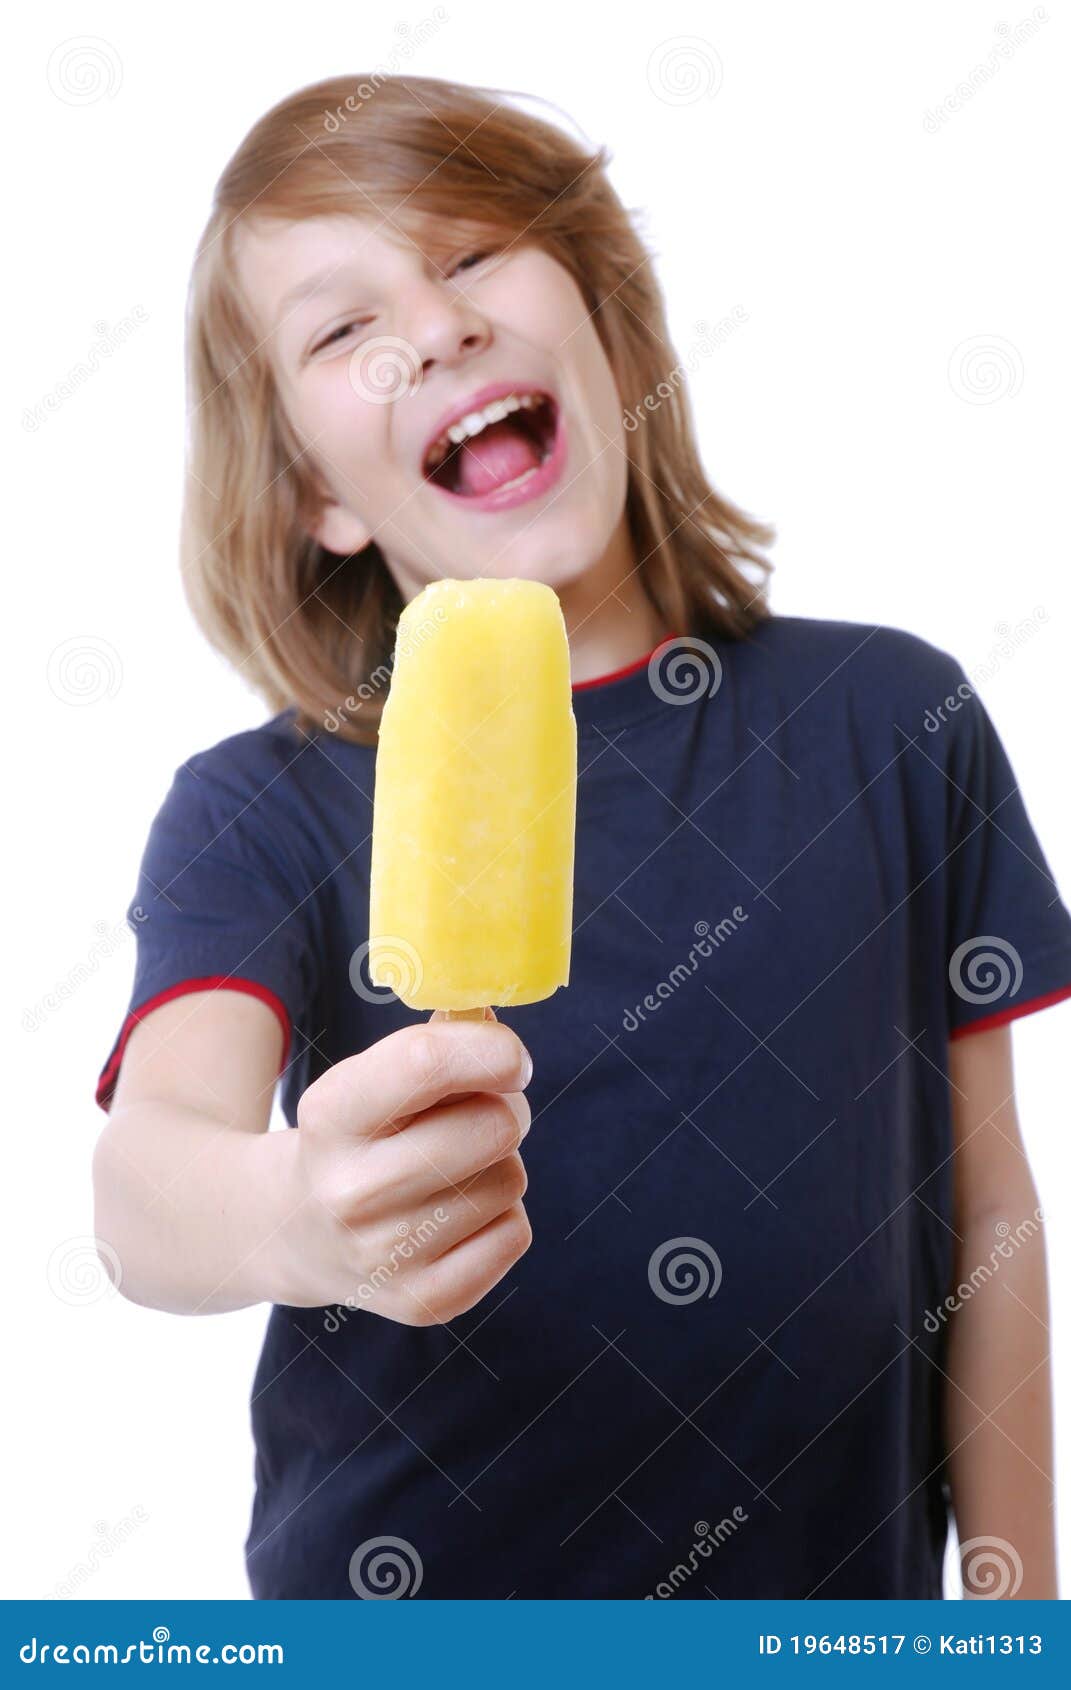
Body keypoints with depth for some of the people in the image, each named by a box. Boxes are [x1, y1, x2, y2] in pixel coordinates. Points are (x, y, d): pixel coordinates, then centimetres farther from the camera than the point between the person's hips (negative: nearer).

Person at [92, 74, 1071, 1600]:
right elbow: (146, 1169, -28)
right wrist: (297, 1219, -49)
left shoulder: (894, 721, -7)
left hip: (843, 1583, 2)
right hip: (402, 1585, -1)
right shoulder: (258, 816, -11)